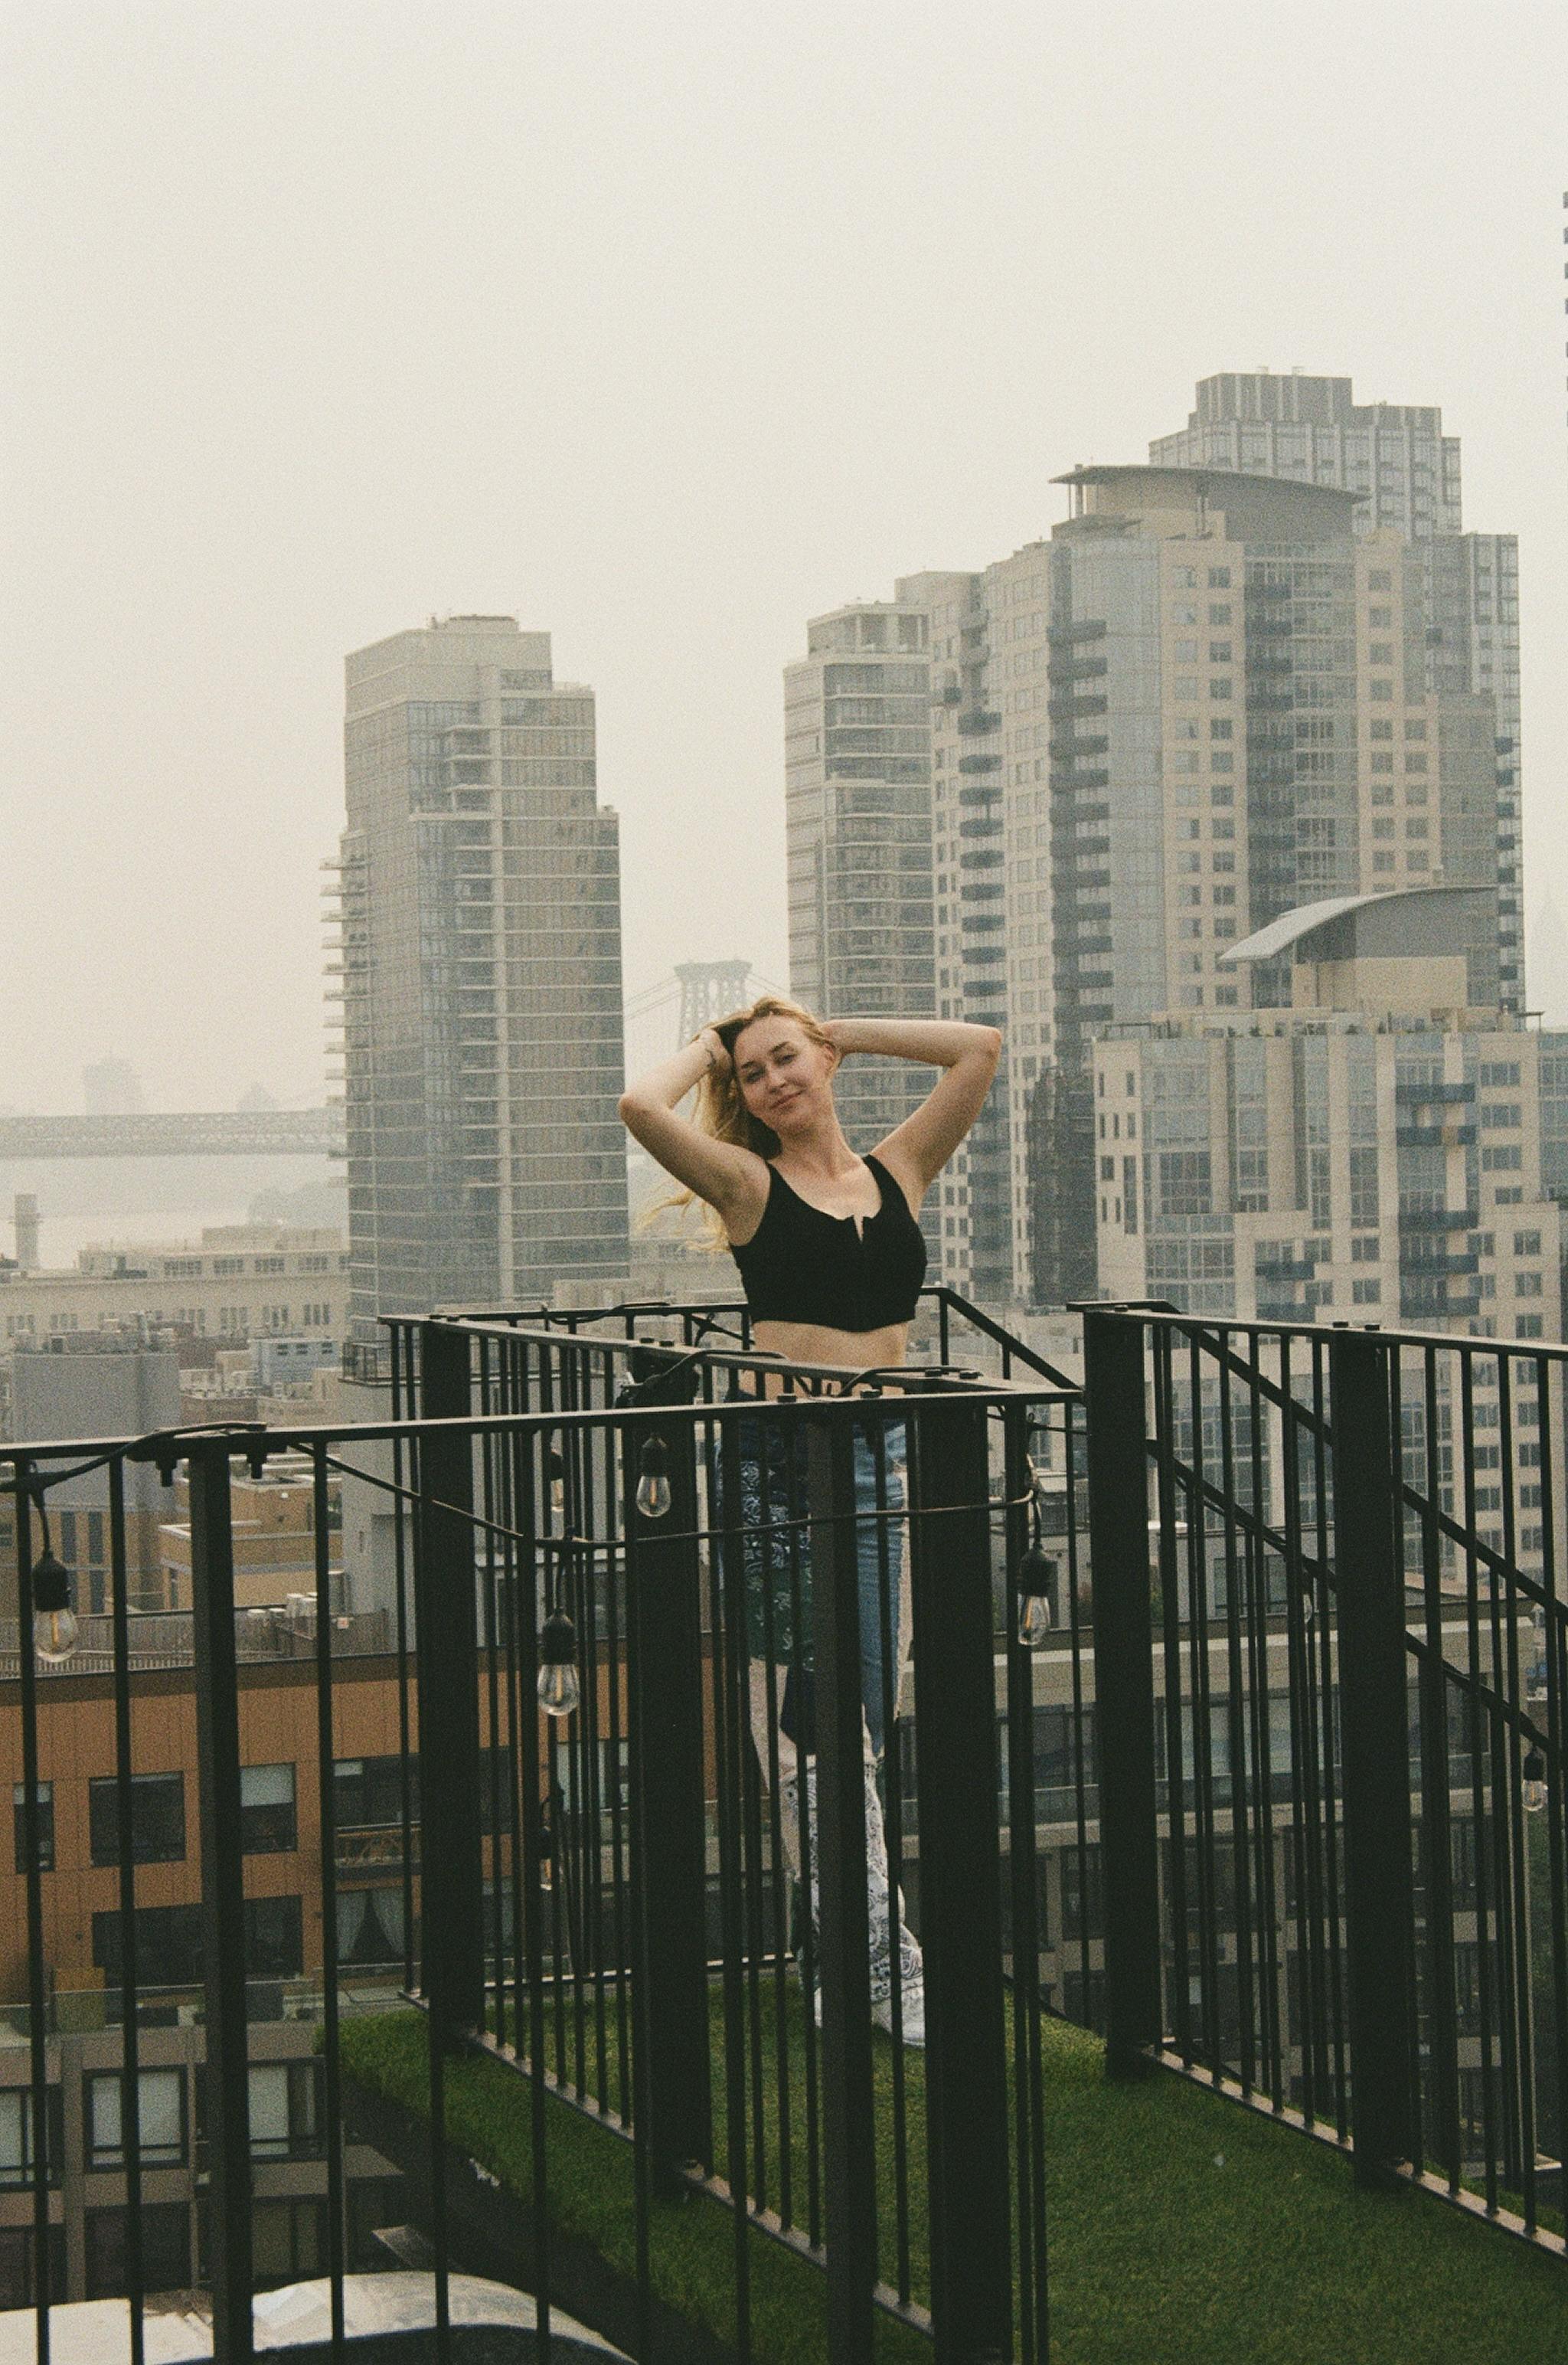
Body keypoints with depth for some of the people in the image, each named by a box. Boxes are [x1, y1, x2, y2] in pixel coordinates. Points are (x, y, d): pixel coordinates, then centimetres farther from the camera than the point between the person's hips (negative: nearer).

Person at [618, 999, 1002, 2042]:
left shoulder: (897, 1170, 13)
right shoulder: (748, 1183, 3)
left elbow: (980, 1047, 9)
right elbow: (641, 1106, -13)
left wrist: (840, 1030, 13)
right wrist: (709, 1048, 6)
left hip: (884, 1457, 3)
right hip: (776, 1455, -3)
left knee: (856, 1721, 5)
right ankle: (886, 1958, -6)